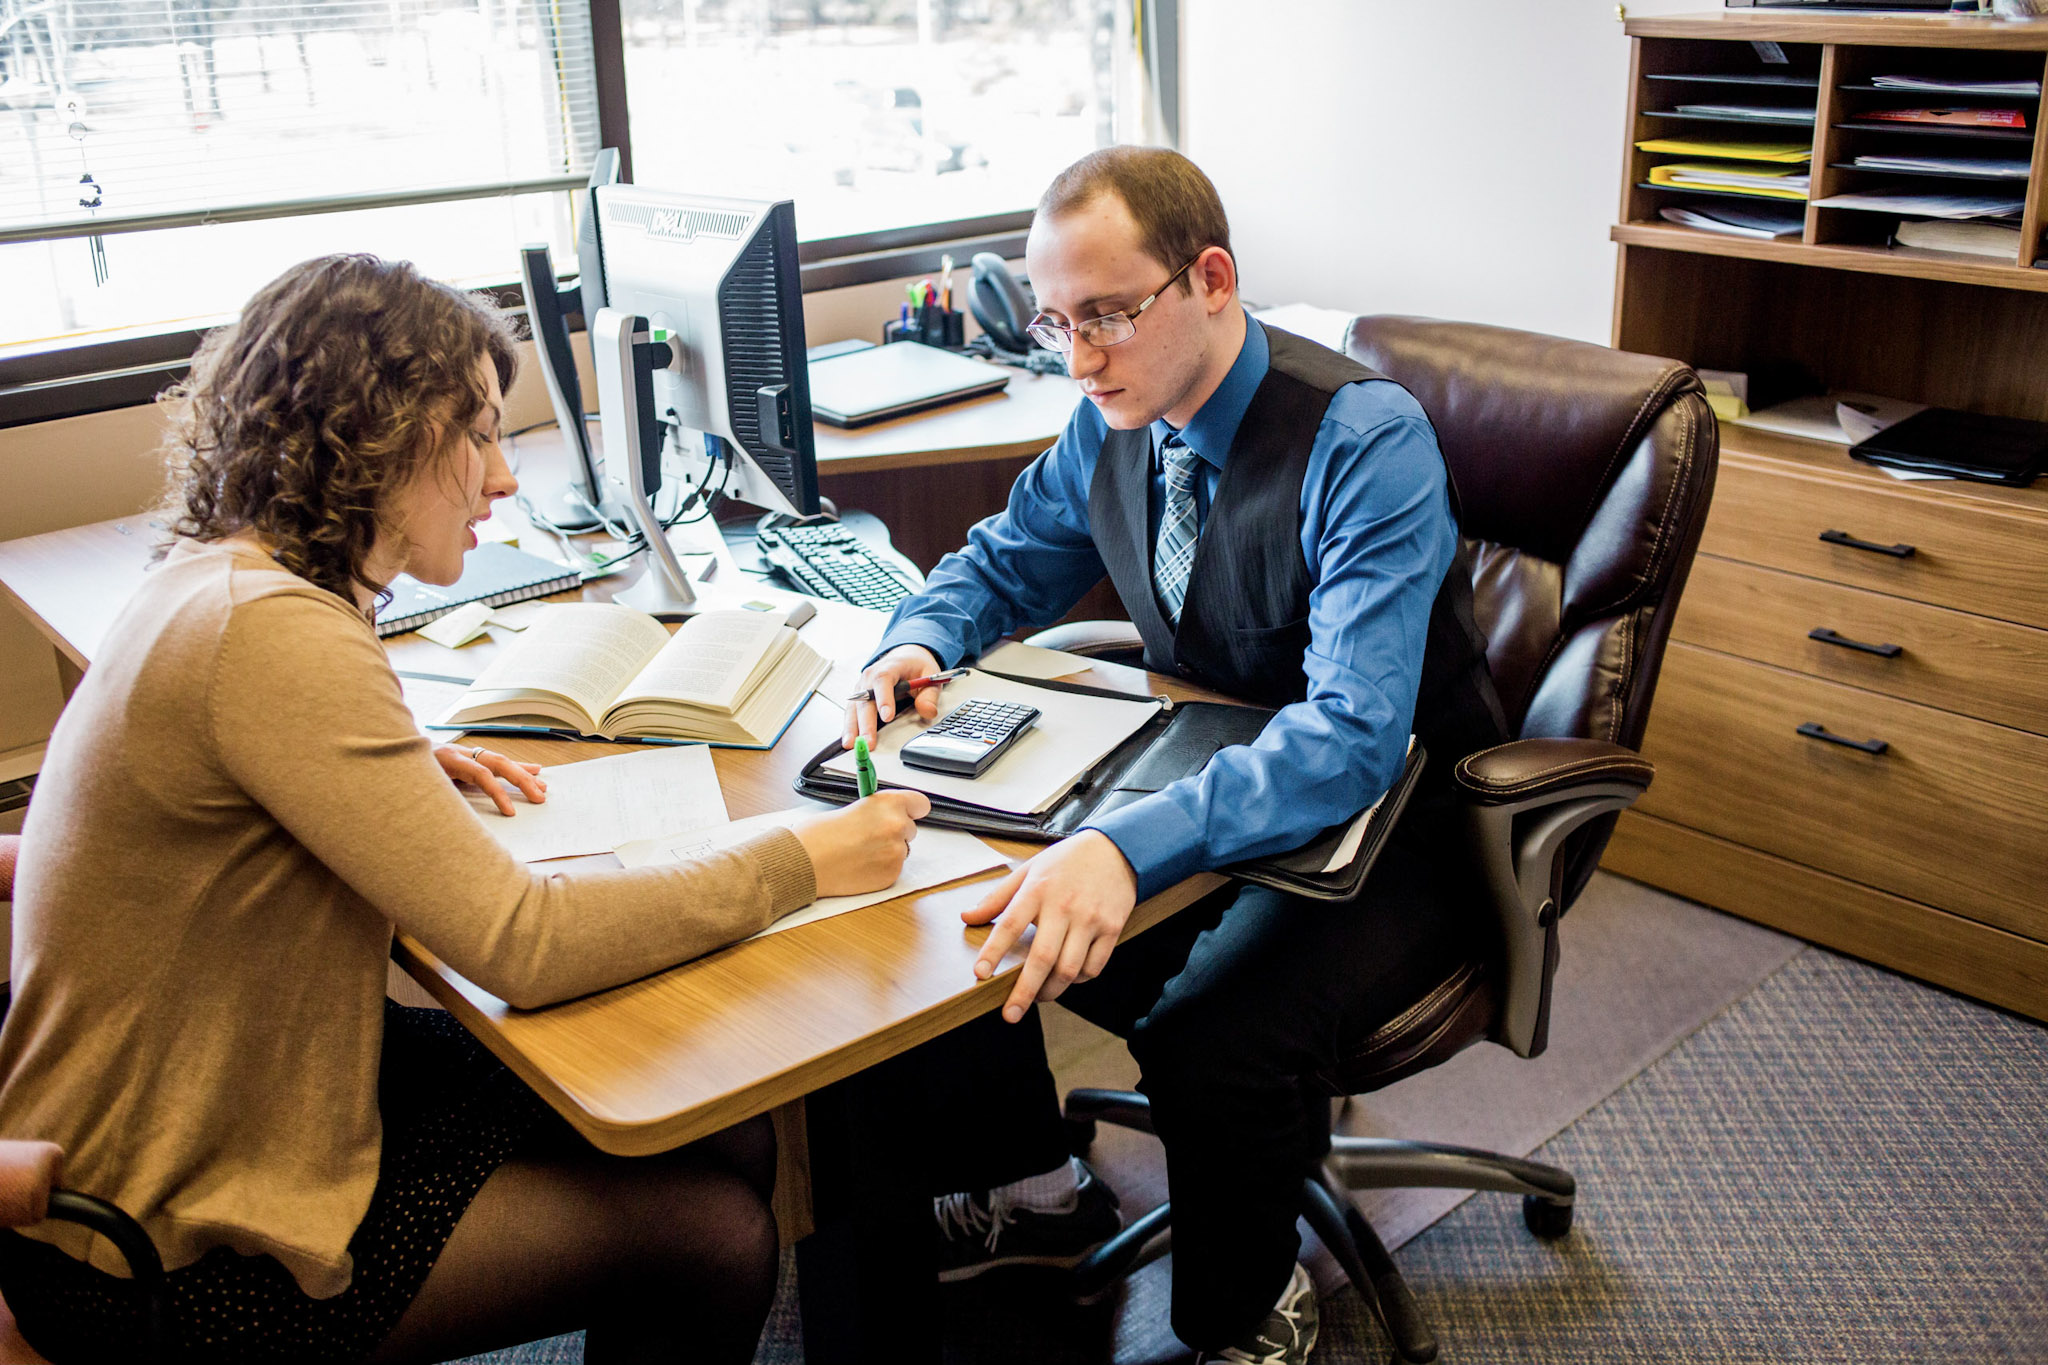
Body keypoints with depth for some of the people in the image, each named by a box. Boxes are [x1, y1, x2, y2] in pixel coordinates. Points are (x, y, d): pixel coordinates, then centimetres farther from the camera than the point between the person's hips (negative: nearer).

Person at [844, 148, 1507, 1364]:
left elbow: (1354, 737, -36)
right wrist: (918, 644, -10)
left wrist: (1132, 845, -51)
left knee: (1212, 1043, -31)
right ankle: (1028, 1187, 21)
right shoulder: (1114, 424, -4)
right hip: (1210, 776, 7)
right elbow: (1006, 564, 14)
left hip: (1390, 818, -6)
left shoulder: (1367, 441, -25)